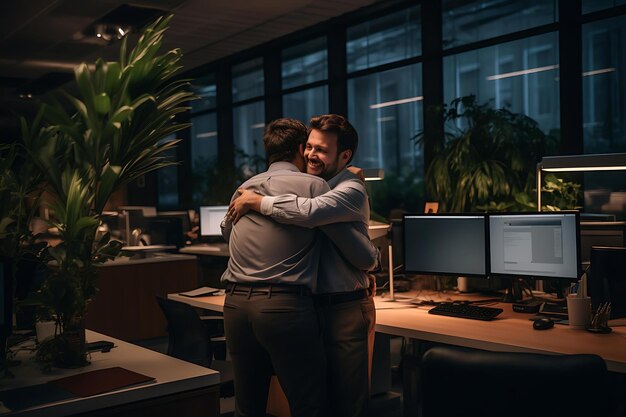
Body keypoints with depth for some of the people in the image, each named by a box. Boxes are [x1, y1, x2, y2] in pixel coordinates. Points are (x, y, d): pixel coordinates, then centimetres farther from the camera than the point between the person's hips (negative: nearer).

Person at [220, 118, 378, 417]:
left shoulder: (244, 189, 14)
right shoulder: (312, 186, -2)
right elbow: (364, 257, -2)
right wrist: (372, 257, 21)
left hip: (235, 305, 6)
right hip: (286, 307, -6)